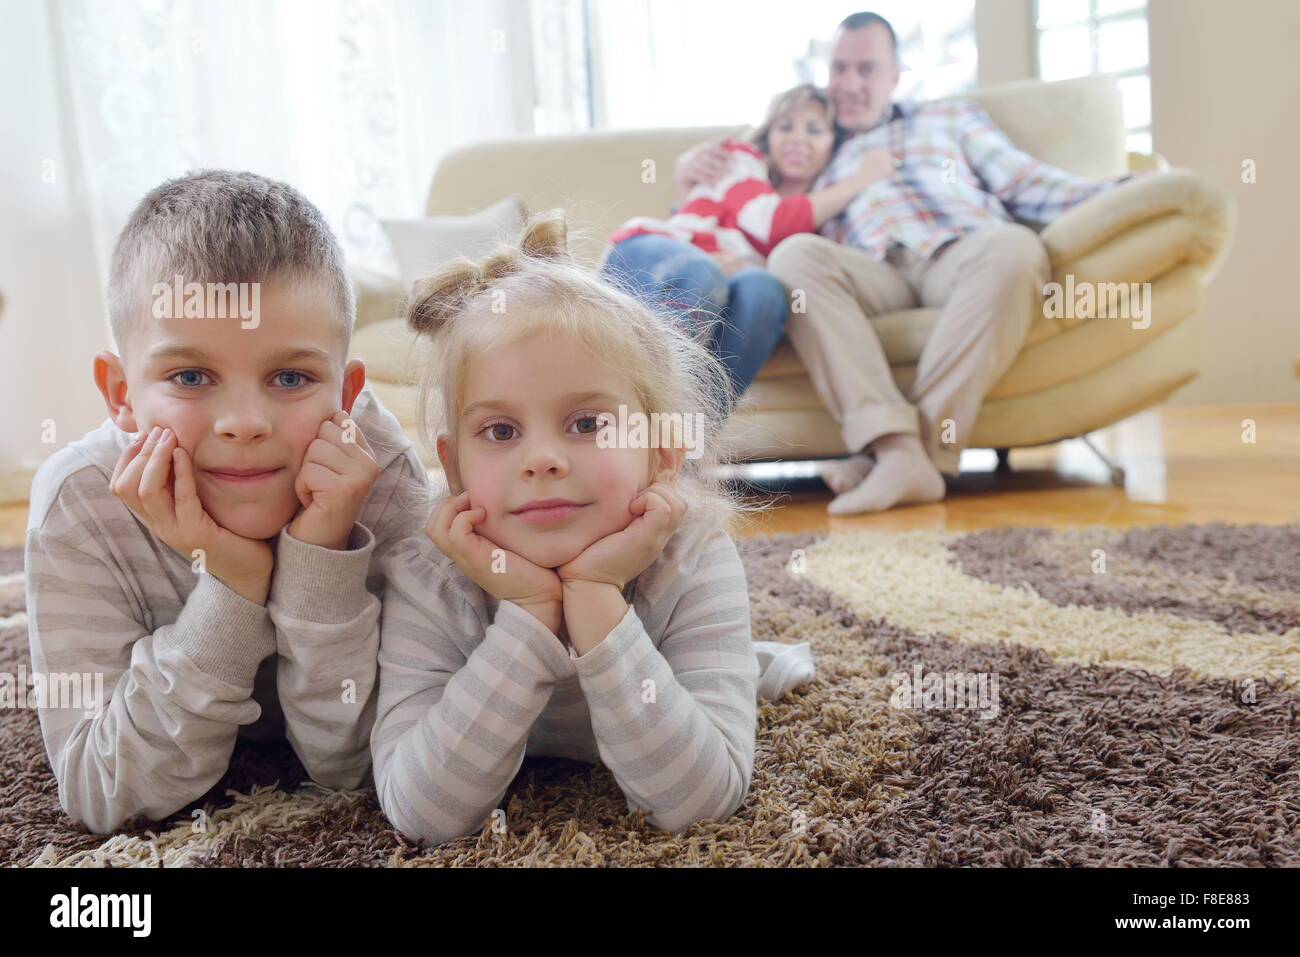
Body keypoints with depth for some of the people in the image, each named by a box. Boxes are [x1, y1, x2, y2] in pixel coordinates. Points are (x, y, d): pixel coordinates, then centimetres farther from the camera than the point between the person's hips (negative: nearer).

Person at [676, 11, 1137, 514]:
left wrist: (1119, 191, 9)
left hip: (959, 253, 0)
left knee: (1013, 247, -34)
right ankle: (895, 448, -43)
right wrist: (693, 172, 14)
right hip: (872, 273, 0)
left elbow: (1030, 185, 24)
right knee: (793, 255, -32)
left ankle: (926, 448, -38)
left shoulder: (951, 117, 35)